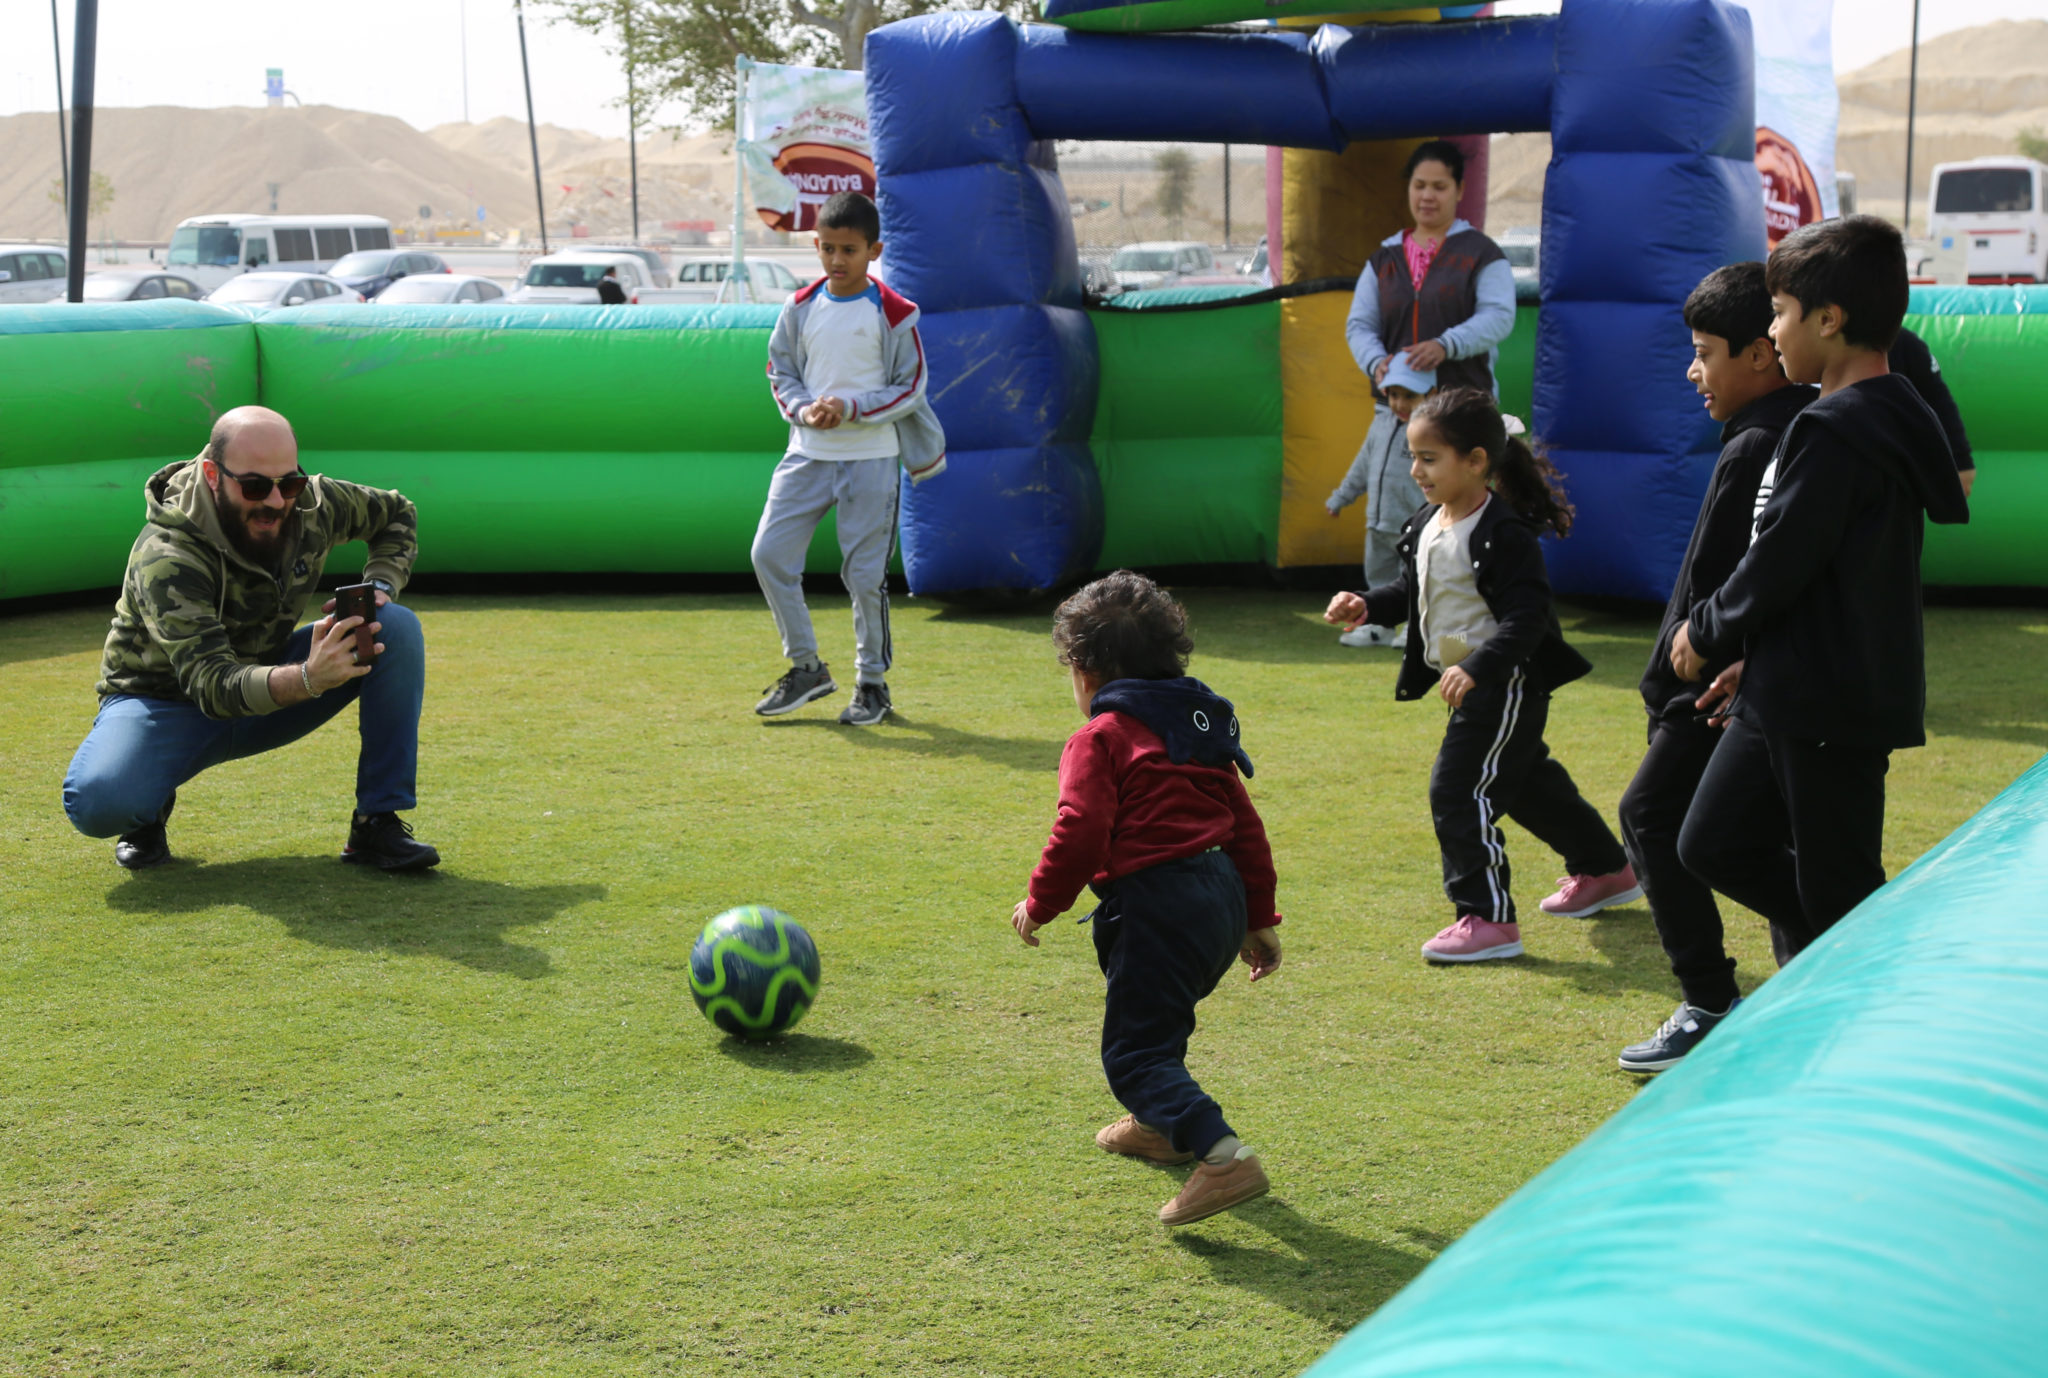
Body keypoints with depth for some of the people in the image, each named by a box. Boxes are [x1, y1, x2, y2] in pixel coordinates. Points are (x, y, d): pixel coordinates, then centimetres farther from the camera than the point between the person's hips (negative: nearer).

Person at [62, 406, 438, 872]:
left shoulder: (314, 502, -14)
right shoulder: (166, 559, -31)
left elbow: (397, 515, 9)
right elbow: (211, 685, -42)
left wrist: (380, 588, -12)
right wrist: (306, 680, -60)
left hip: (268, 684, 5)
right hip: (168, 705, -5)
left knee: (398, 626, -18)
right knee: (98, 802, -37)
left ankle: (378, 824, -12)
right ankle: (150, 811, 4)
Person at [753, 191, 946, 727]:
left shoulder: (893, 314, -6)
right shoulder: (801, 308, 4)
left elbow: (909, 388, -4)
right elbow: (781, 371, 11)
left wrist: (850, 408, -16)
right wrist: (803, 409, -9)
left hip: (870, 457, -4)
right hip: (807, 453, 4)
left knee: (865, 572, -2)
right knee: (769, 552, -4)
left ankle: (873, 681, 14)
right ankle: (806, 668, 10)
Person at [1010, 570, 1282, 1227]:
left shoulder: (1100, 739, -7)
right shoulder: (1200, 729, 18)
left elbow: (1081, 835, -18)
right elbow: (1245, 826, 20)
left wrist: (1039, 904, -3)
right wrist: (1259, 918, 25)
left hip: (1158, 905, -9)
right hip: (1222, 897, 9)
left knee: (1133, 1052, -7)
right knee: (1159, 1017, 32)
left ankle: (1222, 1154, -25)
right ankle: (1165, 1124, 50)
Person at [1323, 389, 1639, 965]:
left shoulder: (1504, 534, -22)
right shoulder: (1427, 524, 6)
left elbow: (1526, 618, -27)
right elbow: (1413, 590, 19)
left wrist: (1476, 668, -39)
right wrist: (1368, 606, 1)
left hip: (1506, 685, -10)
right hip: (1471, 685, 10)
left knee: (1458, 792, -12)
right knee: (1528, 783, 23)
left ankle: (1489, 918, -5)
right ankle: (1606, 869, 41)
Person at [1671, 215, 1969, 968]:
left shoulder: (1832, 432, -20)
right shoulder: (1890, 418, 12)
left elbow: (1777, 564, -20)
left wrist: (1706, 633, -2)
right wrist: (1743, 652, 15)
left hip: (1829, 707, -10)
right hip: (1790, 695, 10)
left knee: (1836, 890, -1)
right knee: (1713, 844, 16)